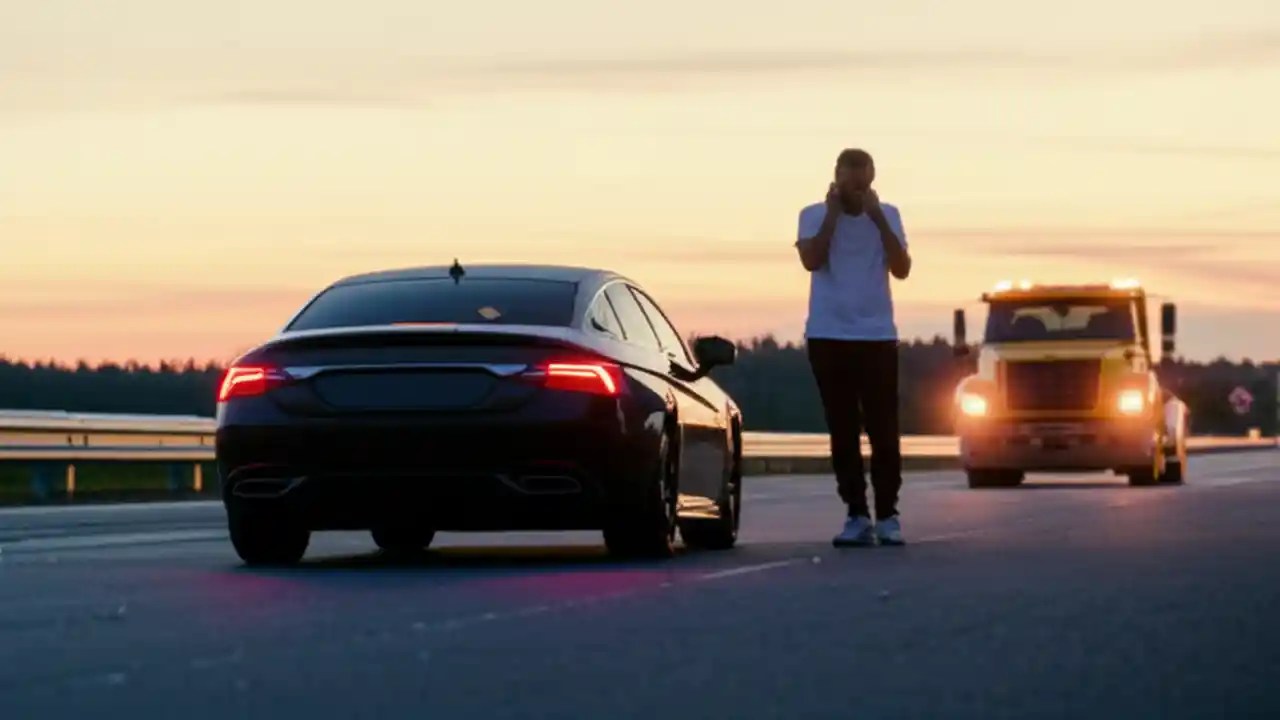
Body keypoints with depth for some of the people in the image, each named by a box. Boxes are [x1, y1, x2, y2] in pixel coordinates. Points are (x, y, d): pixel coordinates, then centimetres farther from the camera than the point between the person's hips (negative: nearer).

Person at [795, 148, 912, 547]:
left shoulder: (887, 216, 5)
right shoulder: (814, 215, 2)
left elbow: (902, 269, -7)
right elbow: (811, 261, -15)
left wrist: (877, 218, -10)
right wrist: (833, 213, -12)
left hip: (877, 336, 0)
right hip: (829, 337, 0)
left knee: (884, 430, -4)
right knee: (843, 431, 1)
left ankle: (887, 516, 0)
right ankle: (857, 516, 4)